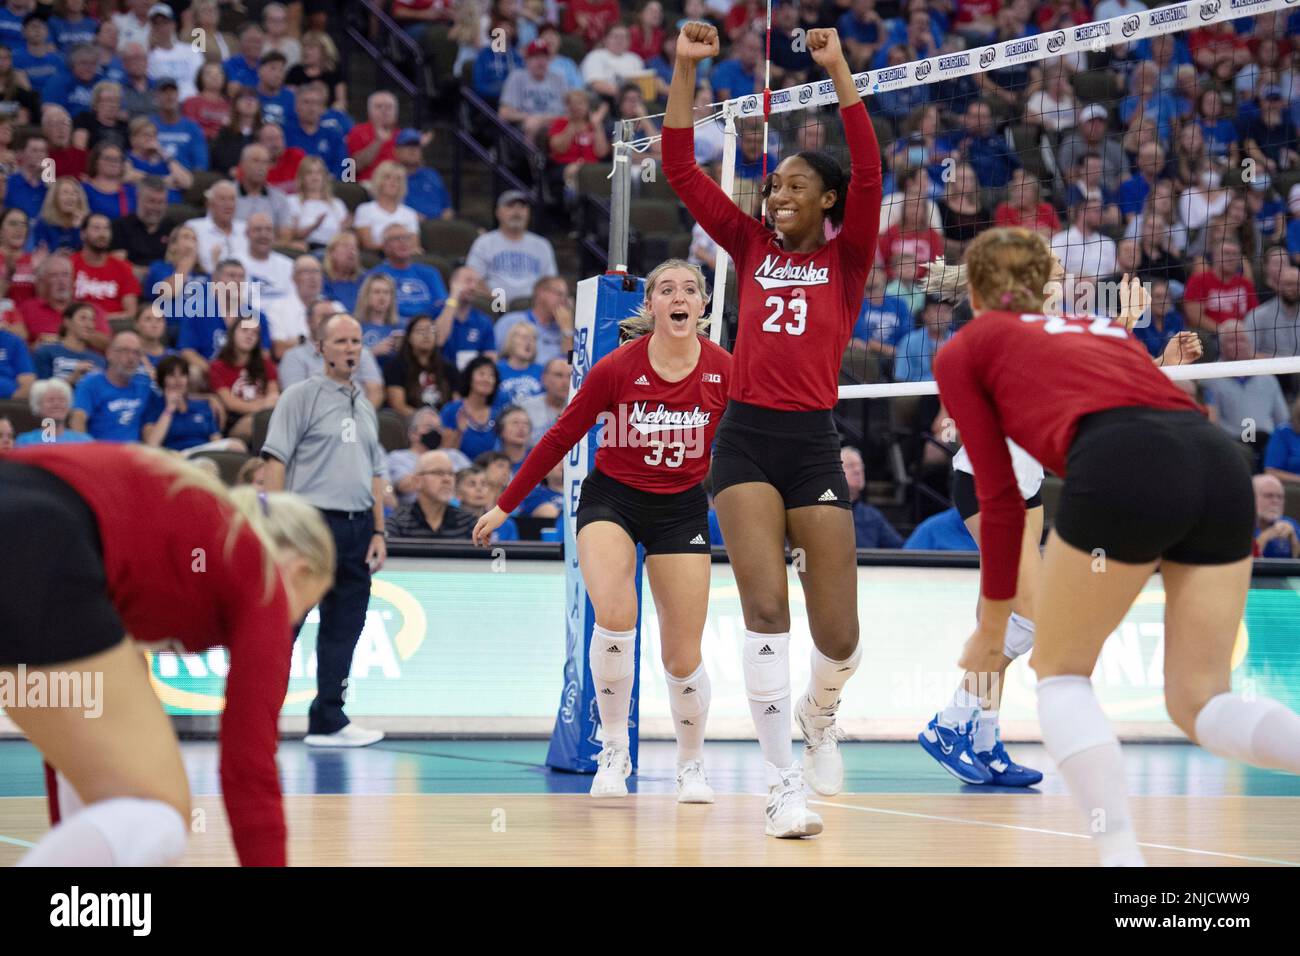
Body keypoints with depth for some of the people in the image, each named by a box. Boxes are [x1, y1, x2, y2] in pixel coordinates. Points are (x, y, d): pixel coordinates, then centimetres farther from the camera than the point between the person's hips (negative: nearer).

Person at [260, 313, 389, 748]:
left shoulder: (365, 408, 19)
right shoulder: (302, 395, -1)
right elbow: (277, 460, -7)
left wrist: (378, 532, 12)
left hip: (357, 528, 7)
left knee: (343, 630, 7)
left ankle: (328, 721, 12)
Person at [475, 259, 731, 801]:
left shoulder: (724, 371, -10)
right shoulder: (616, 368, -13)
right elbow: (560, 438, -3)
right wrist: (505, 506, 1)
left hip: (682, 508, 2)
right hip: (611, 497, -1)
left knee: (683, 658, 2)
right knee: (614, 618, -28)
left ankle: (691, 766, 27)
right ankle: (613, 751, -11)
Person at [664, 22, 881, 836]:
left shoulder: (846, 258, 6)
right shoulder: (753, 249, 12)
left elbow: (868, 172, -9)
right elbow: (681, 168, 9)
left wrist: (838, 68, -12)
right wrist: (687, 68, 3)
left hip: (813, 441, -1)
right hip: (746, 437, 1)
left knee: (838, 636, -1)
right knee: (765, 610, -14)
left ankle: (820, 716, 34)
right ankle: (784, 783, -13)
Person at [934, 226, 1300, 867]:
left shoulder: (963, 351, 23)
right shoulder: (1105, 328, 38)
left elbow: (1000, 497, 20)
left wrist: (992, 628, 28)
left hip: (1121, 470, -5)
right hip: (1220, 462, 5)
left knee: (1059, 672, 18)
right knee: (1199, 704, 13)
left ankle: (1122, 855, -3)